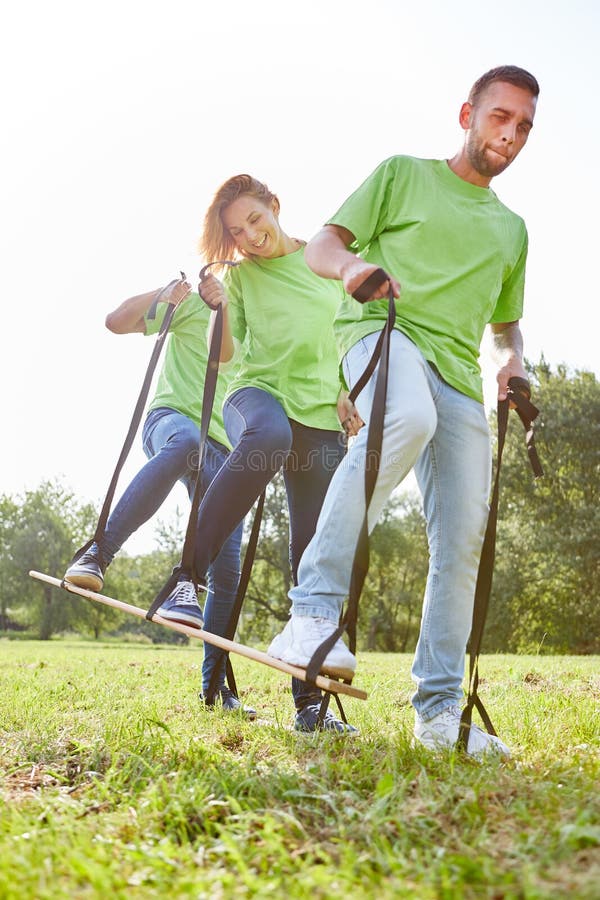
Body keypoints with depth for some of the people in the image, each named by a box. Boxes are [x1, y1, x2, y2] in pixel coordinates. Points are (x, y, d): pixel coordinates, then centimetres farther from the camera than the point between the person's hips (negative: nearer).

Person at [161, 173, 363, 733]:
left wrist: (348, 399, 4)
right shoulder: (240, 274, 8)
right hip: (257, 393, -2)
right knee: (268, 436, -43)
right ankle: (188, 572, -34)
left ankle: (310, 703, 7)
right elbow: (226, 354, 5)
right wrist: (221, 311, -13)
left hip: (322, 418, 2)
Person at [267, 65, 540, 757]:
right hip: (382, 327, -5)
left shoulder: (512, 228, 28)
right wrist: (352, 266, -17)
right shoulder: (402, 174, 14)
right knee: (407, 419, -41)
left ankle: (440, 707, 7)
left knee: (465, 536, -4)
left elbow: (505, 322, 33)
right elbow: (321, 247, 7)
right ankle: (313, 610, -35)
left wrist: (513, 359, 10)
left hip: (459, 373, 6)